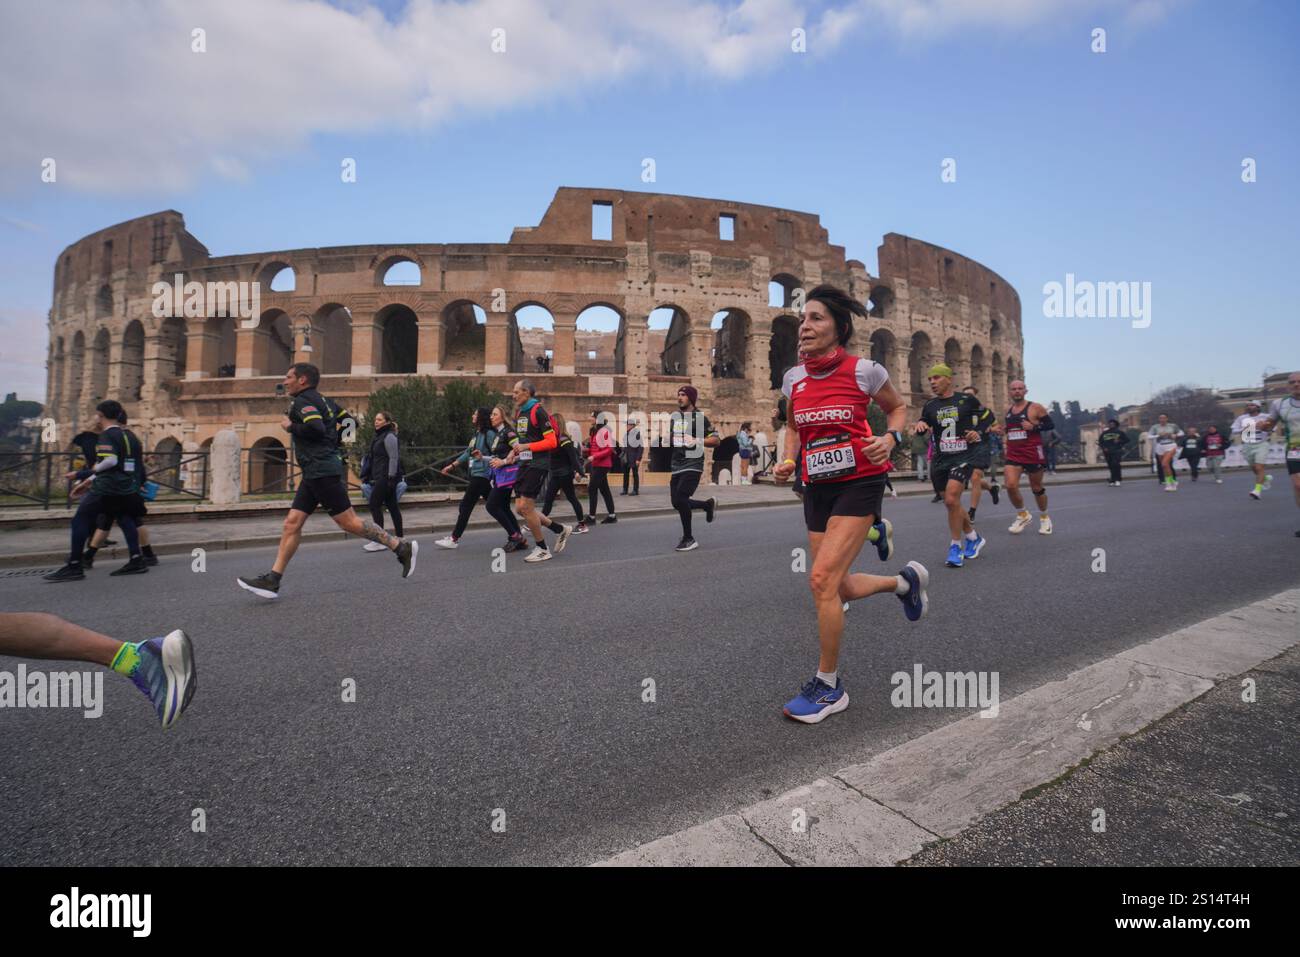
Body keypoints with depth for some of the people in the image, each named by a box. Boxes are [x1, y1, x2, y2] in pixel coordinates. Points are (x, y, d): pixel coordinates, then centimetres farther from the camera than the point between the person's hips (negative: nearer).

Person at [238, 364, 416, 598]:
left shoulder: (304, 400, -8)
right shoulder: (319, 400, 20)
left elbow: (315, 428, -25)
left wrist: (290, 427, -9)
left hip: (322, 471, -10)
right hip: (314, 473, 10)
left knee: (349, 522, -8)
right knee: (292, 524, 6)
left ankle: (402, 546, -2)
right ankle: (272, 580, 7)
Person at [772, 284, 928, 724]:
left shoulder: (864, 370, -8)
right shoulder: (794, 379, 3)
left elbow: (897, 409, 8)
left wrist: (890, 439, -12)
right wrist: (788, 461, 0)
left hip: (859, 483, -5)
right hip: (817, 489, 6)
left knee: (822, 578, -17)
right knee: (839, 588, 11)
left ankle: (828, 687, 2)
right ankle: (905, 581, 43)